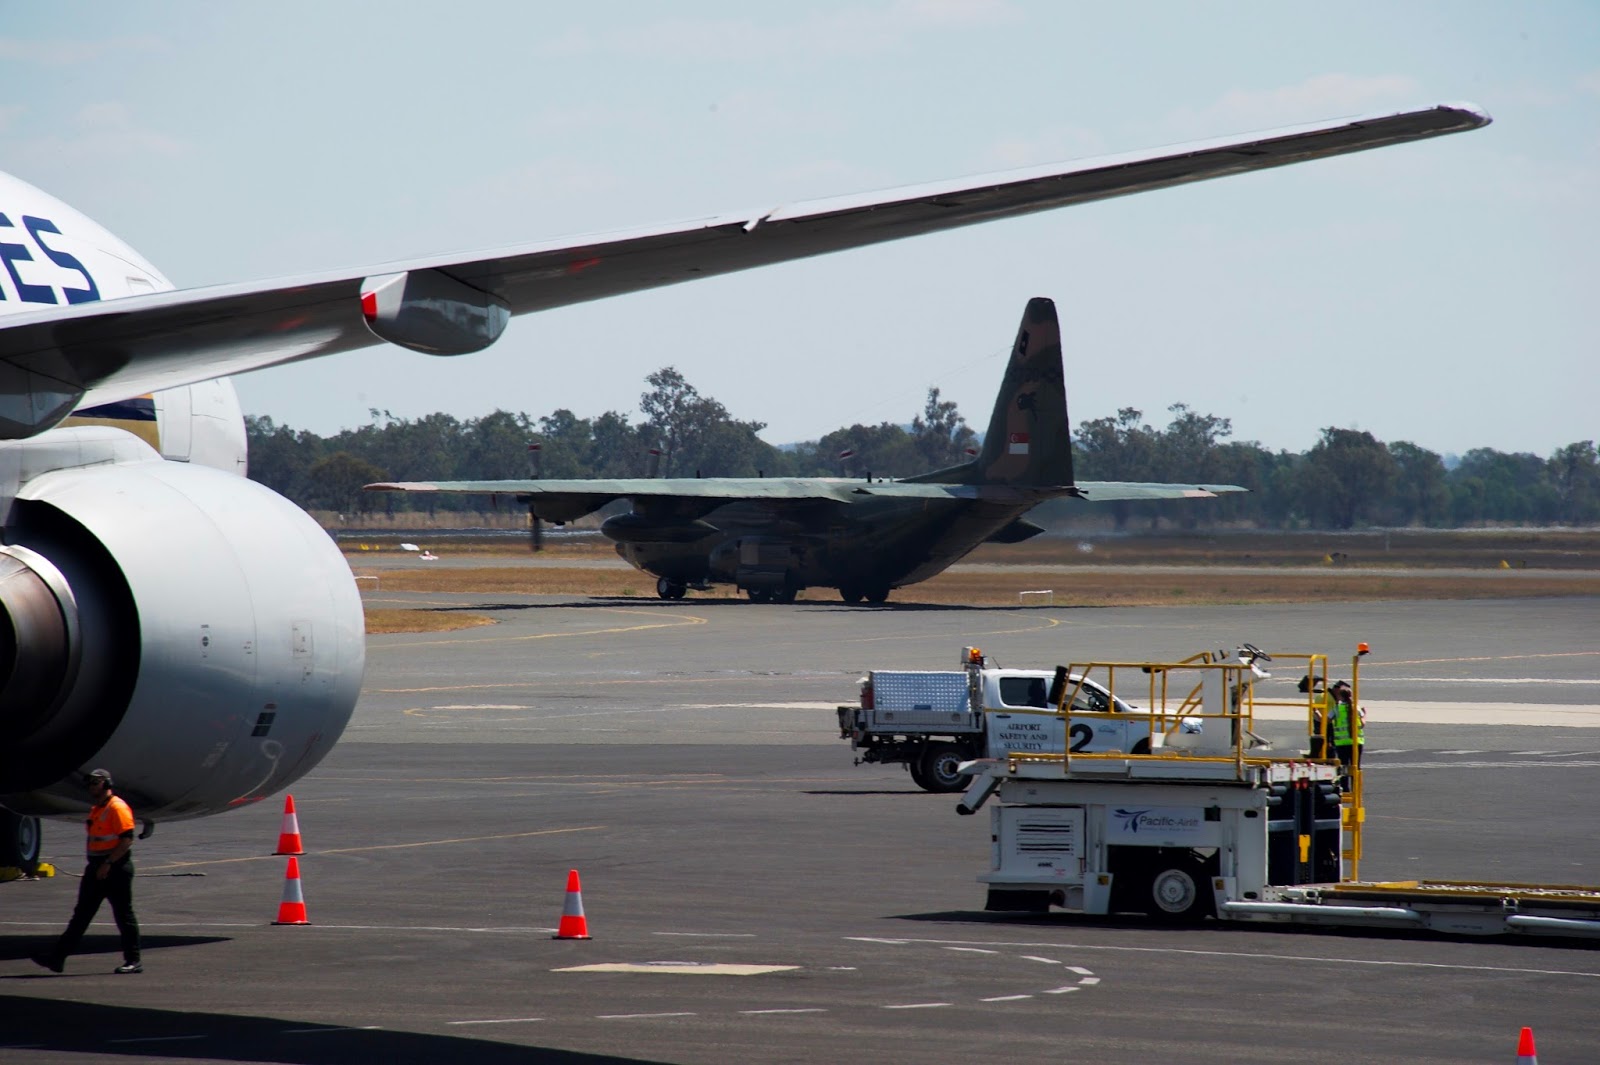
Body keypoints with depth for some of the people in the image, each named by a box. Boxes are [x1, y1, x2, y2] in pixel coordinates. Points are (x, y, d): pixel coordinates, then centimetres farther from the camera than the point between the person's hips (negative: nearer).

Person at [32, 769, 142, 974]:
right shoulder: (97, 809, 16)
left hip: (115, 869, -9)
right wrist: (95, 865, 20)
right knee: (82, 913, 6)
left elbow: (127, 839, -21)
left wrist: (108, 863, -24)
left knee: (123, 915, -2)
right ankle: (58, 957, 3)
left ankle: (133, 961, 6)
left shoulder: (117, 808, -14)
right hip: (97, 868, 10)